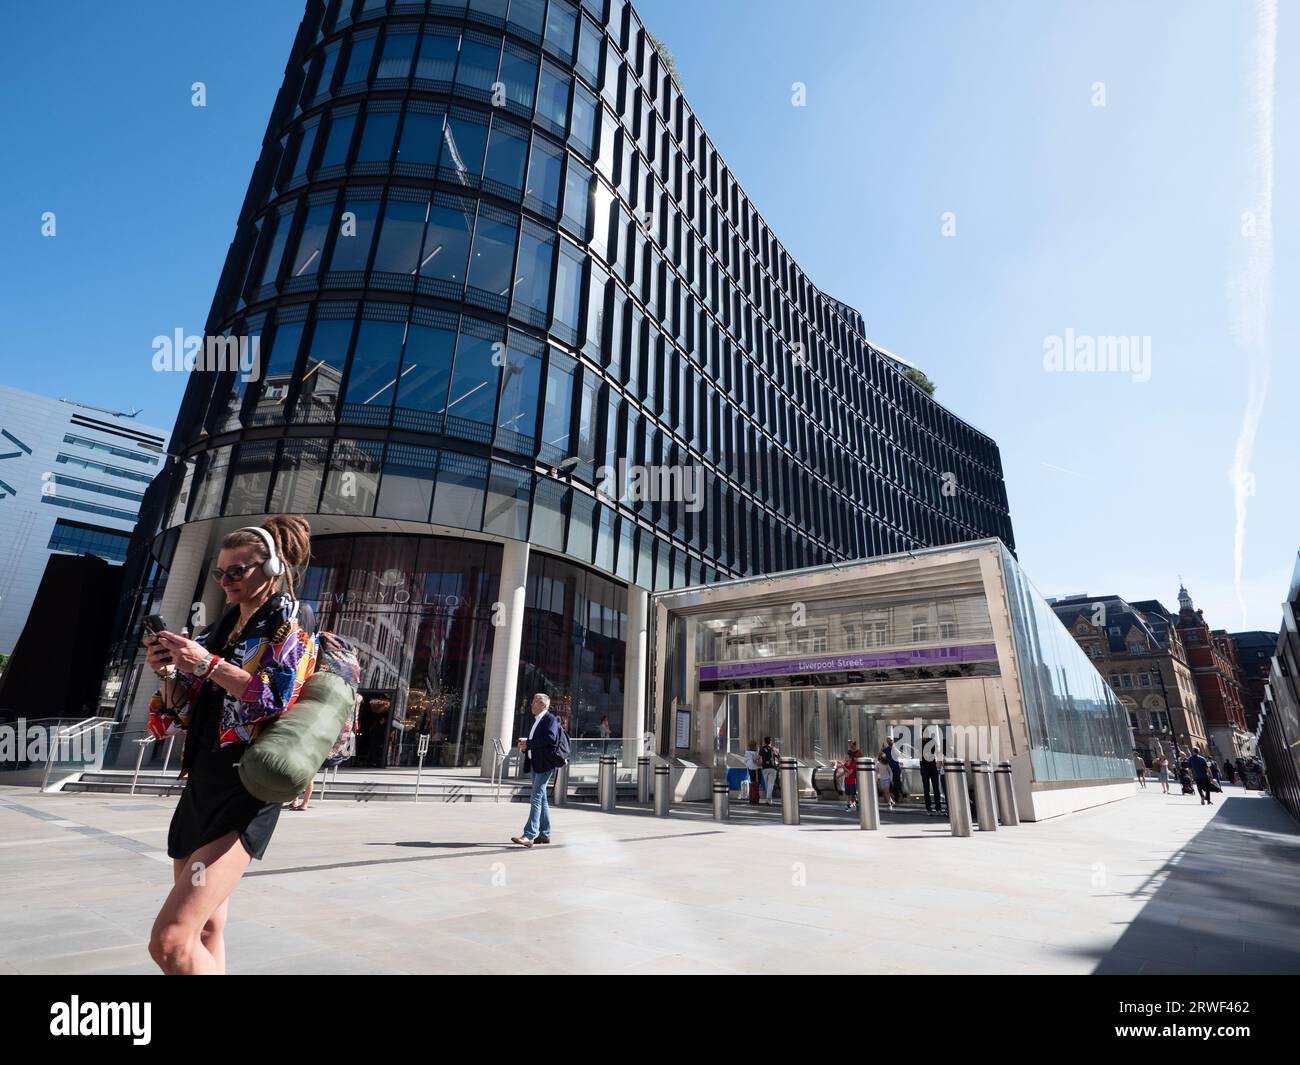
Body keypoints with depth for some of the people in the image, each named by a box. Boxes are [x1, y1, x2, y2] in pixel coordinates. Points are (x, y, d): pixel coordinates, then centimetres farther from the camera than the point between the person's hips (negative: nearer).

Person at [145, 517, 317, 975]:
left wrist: (206, 665, -19)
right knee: (207, 930, 17)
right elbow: (183, 712, 18)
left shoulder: (288, 630, -4)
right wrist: (170, 673, 0)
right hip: (201, 784, 8)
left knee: (170, 941, -17)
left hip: (246, 788, -8)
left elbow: (280, 697, -20)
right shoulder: (218, 632, 16)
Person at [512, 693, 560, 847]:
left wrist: (528, 743, -20)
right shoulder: (536, 720, 18)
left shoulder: (551, 719, -10)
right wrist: (525, 745, 2)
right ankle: (545, 834, 21)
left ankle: (529, 835, -11)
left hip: (544, 765, -10)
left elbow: (550, 738, -24)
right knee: (541, 799, 13)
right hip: (534, 764, 10)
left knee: (536, 798, -11)